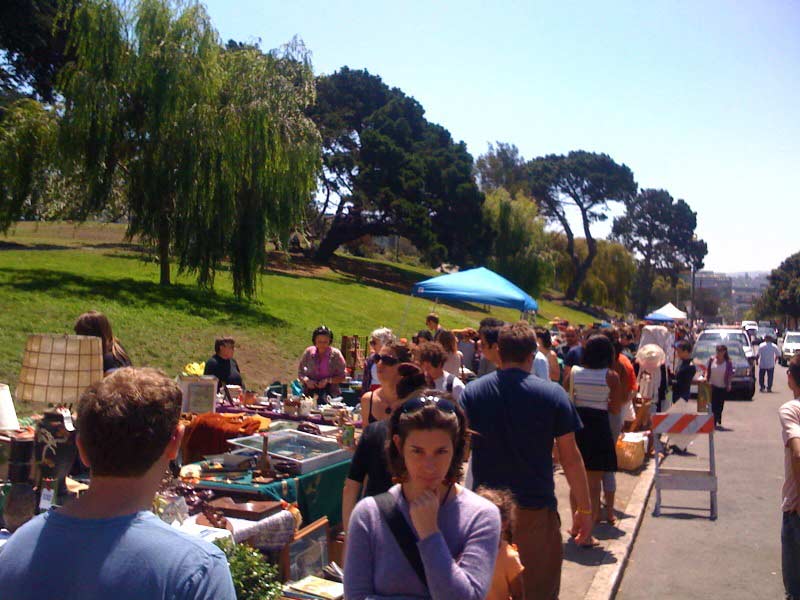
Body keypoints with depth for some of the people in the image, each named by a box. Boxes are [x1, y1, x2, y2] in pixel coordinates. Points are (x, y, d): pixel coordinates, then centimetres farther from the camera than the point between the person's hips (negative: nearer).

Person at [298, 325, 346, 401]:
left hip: (330, 393, -2)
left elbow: (342, 377, 2)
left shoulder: (335, 354, 1)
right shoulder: (308, 352, 6)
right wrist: (306, 380, -9)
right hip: (310, 391, 2)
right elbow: (300, 373, 12)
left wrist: (328, 380, -14)